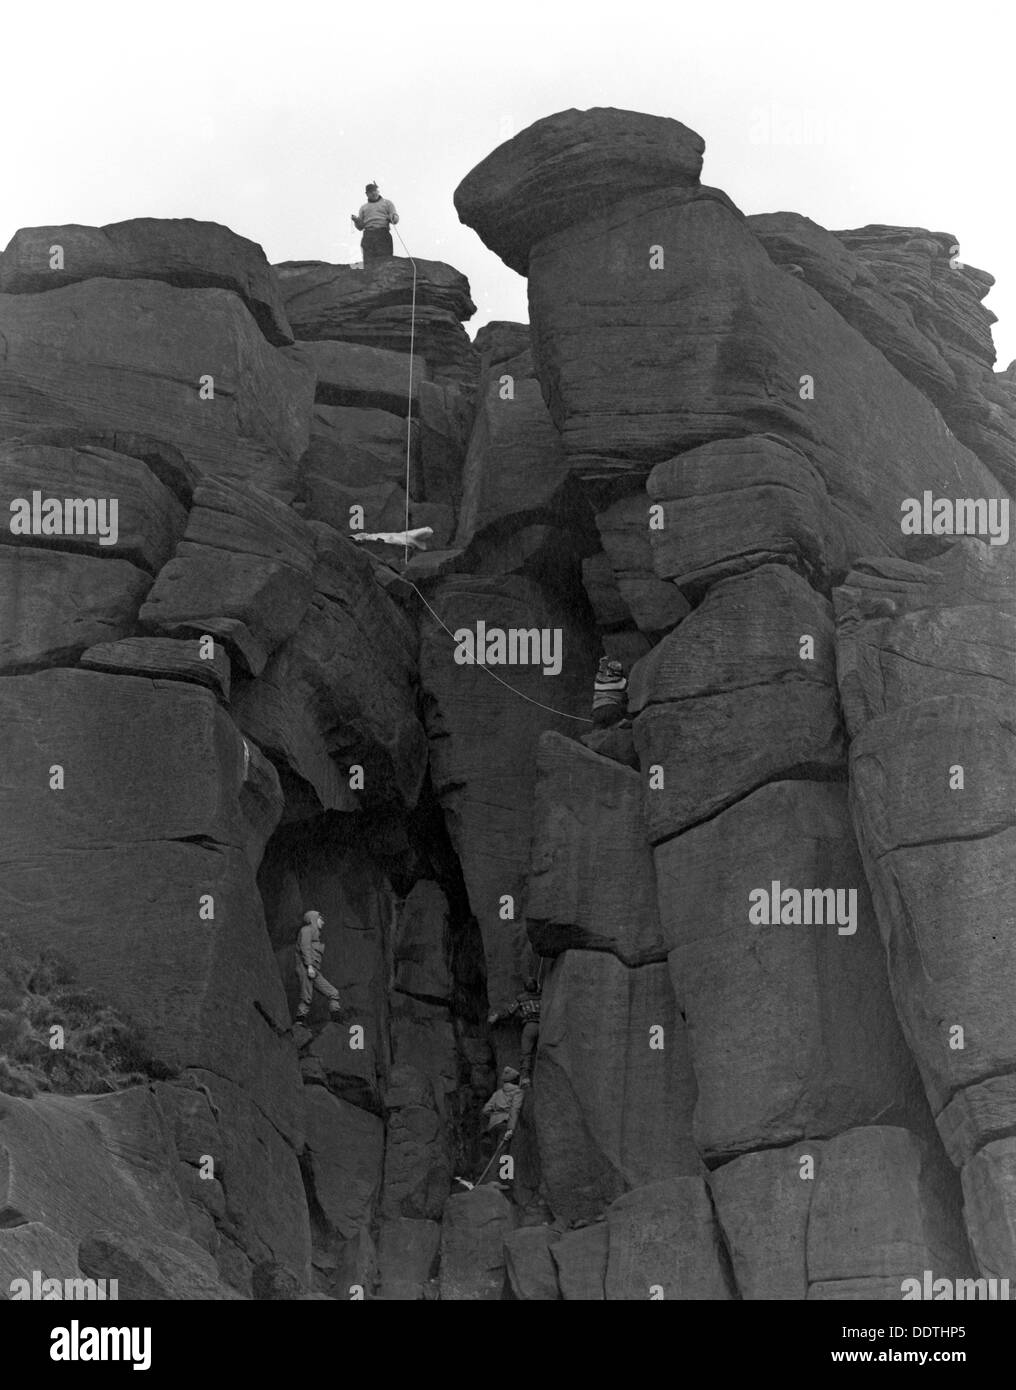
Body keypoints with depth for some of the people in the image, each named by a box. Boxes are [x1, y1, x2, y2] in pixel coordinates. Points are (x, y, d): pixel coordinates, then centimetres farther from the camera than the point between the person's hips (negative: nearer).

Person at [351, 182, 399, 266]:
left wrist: (393, 218, -16)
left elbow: (395, 218, 8)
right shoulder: (364, 207, 25)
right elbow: (360, 227, 20)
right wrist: (356, 220, -2)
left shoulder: (387, 202, 19)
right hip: (368, 236, 2)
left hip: (383, 235, -2)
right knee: (368, 263, -9)